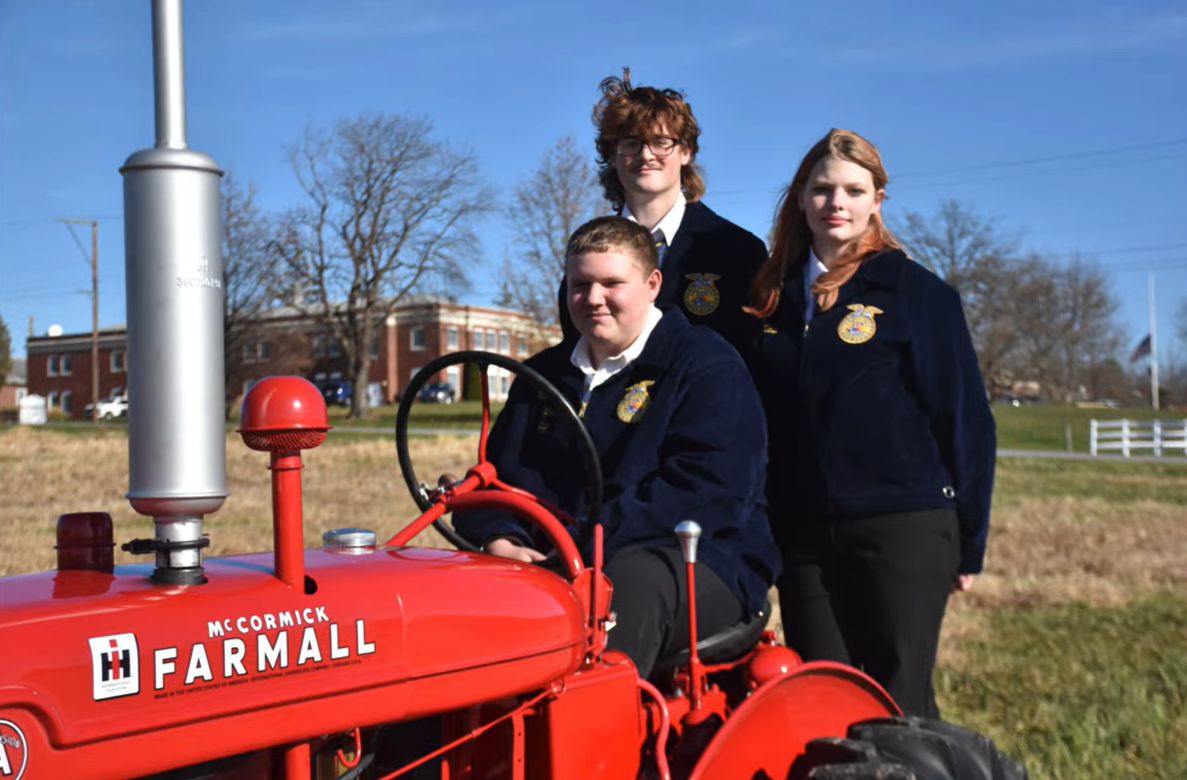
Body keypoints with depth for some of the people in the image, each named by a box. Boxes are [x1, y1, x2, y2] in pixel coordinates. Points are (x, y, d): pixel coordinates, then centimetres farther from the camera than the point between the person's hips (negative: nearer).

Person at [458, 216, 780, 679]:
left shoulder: (707, 366, -1)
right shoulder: (545, 376, 21)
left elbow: (710, 489, -15)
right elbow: (503, 476, 15)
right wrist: (500, 542, -9)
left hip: (700, 568, -4)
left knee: (631, 580, -39)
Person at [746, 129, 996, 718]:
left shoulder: (917, 292, -1)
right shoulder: (772, 297, 11)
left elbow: (965, 419, -2)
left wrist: (969, 542, -4)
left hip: (903, 530, -4)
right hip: (803, 536, 4)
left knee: (898, 707, -2)